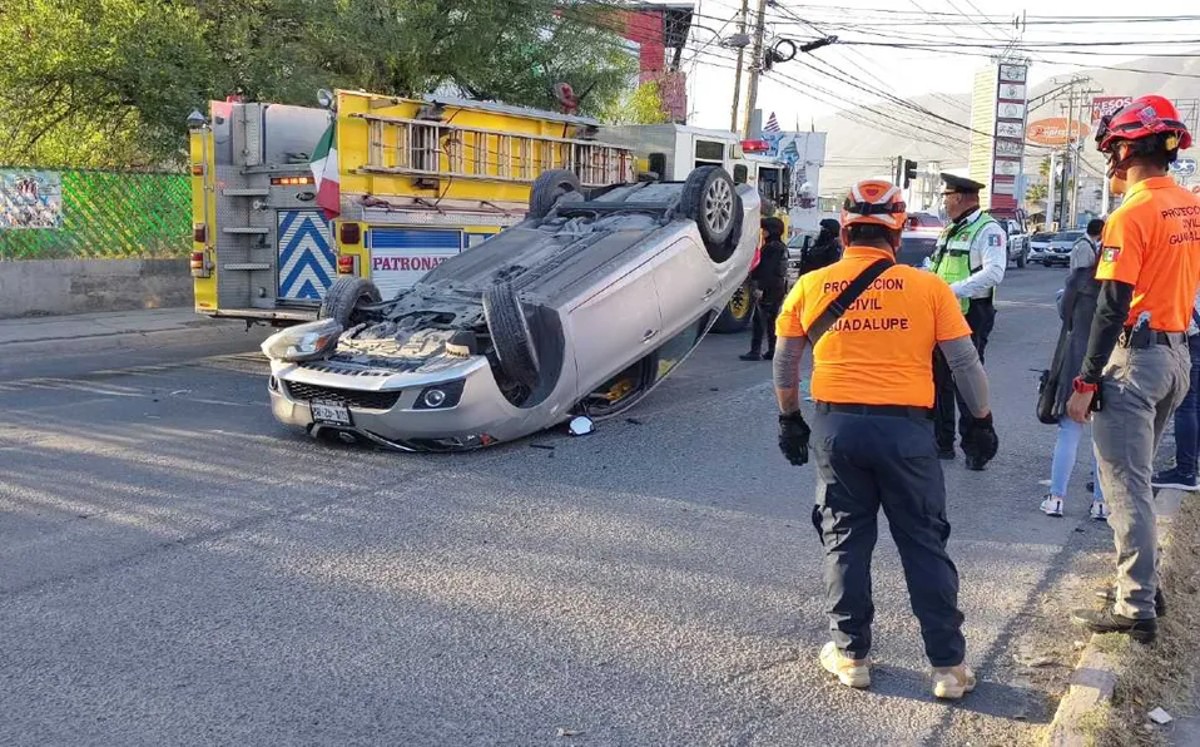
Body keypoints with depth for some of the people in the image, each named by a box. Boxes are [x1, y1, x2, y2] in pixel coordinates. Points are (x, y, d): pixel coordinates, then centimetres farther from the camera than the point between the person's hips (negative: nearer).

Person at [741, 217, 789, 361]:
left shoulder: (771, 247, -15)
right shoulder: (782, 247, 15)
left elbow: (768, 269, -22)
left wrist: (761, 288, -23)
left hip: (768, 289, -10)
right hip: (779, 288, 10)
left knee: (760, 318, -9)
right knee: (772, 319, 14)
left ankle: (755, 351, -11)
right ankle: (773, 350, 16)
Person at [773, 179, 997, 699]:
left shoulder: (811, 286, 5)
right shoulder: (928, 287, -1)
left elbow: (784, 361, 12)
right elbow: (965, 363, 1)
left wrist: (789, 420, 25)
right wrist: (981, 422, 14)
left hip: (836, 426, 1)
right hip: (906, 427, -1)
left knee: (846, 540, 14)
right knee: (924, 544, 9)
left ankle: (850, 655, 22)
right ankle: (948, 666, 16)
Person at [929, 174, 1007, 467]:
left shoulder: (988, 229, -10)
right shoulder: (949, 231, 18)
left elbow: (994, 273, -22)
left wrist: (954, 290, -26)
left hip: (970, 315, -9)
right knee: (939, 379, 11)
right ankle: (943, 442, 21)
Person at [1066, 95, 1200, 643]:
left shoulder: (1131, 215, -16)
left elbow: (1112, 307, -19)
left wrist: (1086, 382, -16)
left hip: (1134, 357, -9)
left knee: (1125, 486, -3)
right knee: (1136, 477, 22)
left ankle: (1136, 609, 1)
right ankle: (1144, 583, 31)